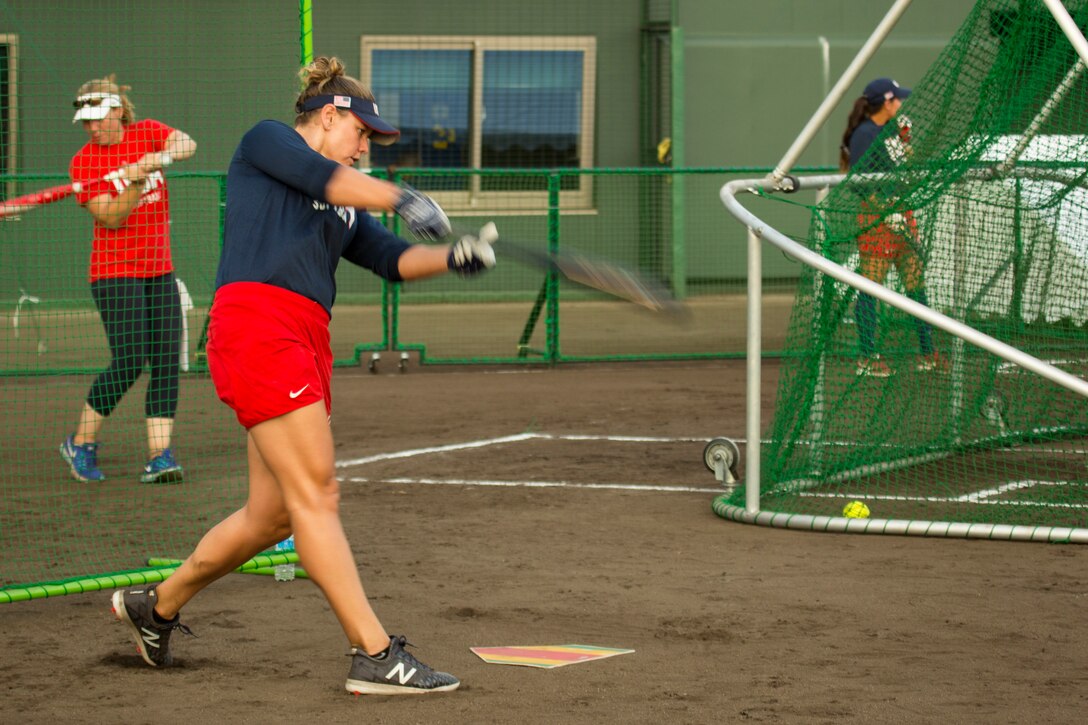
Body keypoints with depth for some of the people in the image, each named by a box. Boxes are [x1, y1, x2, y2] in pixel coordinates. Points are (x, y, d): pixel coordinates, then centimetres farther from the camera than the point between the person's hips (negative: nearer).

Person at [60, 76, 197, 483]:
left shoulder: (146, 133, 5)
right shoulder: (83, 163, -6)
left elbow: (187, 145, -13)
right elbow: (111, 218, -16)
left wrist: (161, 157, -33)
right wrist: (137, 184, -31)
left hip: (160, 269, 5)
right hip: (116, 272, -4)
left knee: (167, 361, -4)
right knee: (128, 362, -12)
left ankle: (159, 455, -4)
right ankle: (80, 444, 5)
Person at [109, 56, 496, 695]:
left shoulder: (344, 208, 28)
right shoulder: (266, 141, 7)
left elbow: (393, 259, 17)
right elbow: (323, 178, -13)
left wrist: (454, 257, 0)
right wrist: (400, 198, -23)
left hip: (308, 343, 9)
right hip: (256, 322, -9)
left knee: (276, 512, 9)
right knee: (315, 493, -13)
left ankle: (156, 607, 29)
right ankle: (377, 656, -18)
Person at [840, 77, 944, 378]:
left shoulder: (890, 131, 16)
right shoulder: (864, 134, -11)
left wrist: (905, 137, 11)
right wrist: (887, 208, -22)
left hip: (902, 214, 9)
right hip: (876, 217, -9)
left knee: (916, 282, 9)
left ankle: (927, 352, 15)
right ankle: (867, 359, -3)